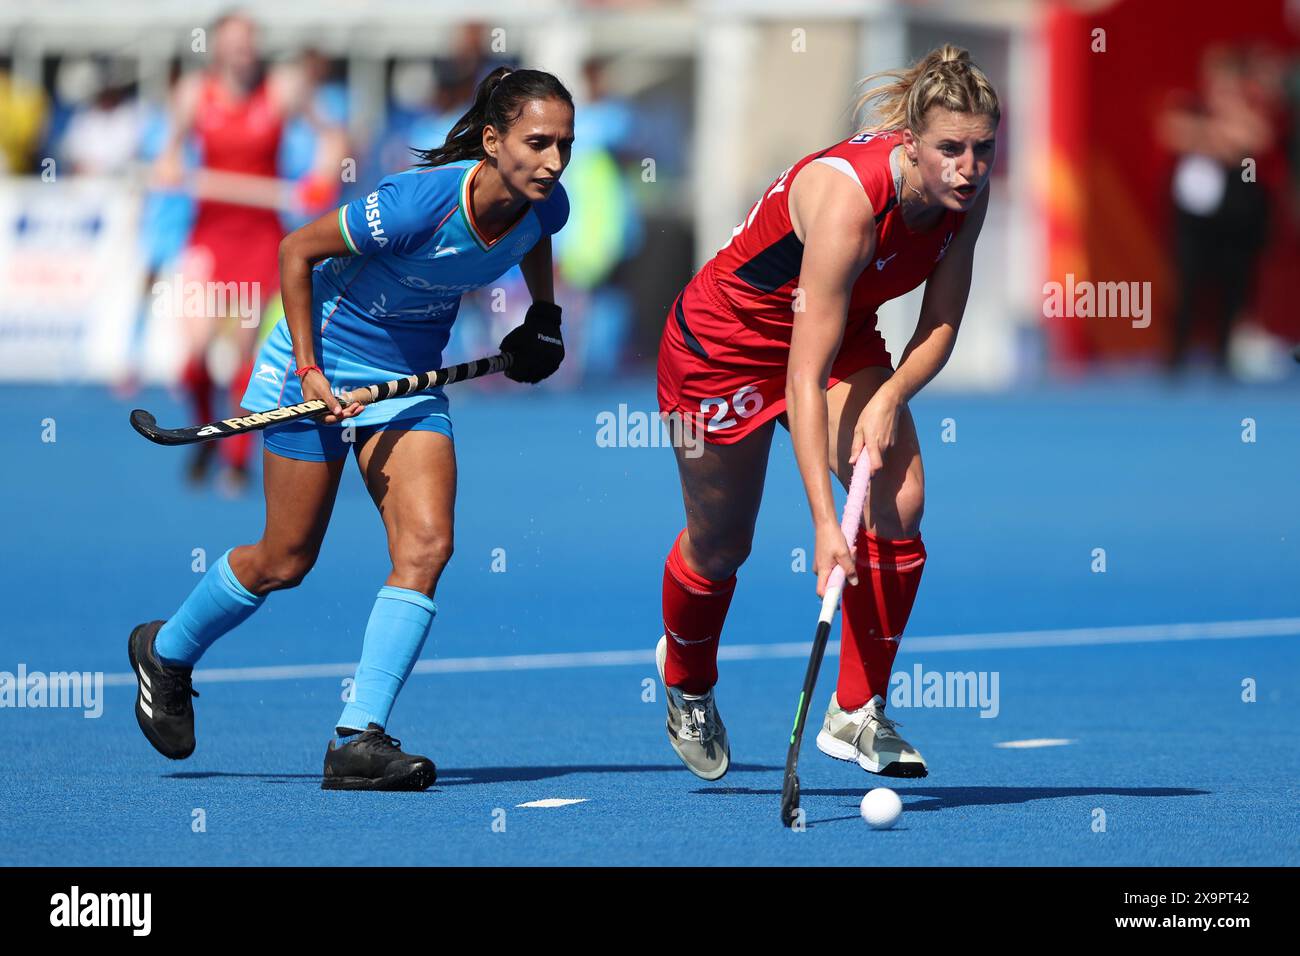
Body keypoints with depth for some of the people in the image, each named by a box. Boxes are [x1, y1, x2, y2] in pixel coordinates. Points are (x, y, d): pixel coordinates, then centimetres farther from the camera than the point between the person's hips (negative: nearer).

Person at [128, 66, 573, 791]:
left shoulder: (544, 206, -13)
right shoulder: (421, 202, -33)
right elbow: (298, 251, -20)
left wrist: (544, 315, 7)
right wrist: (310, 372, -20)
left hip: (411, 381, 5)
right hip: (327, 358, -5)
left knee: (427, 546, -13)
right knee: (286, 562, 4)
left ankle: (359, 740, -11)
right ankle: (167, 651, 32)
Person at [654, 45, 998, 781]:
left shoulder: (966, 194, -18)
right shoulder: (849, 200, -39)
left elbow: (941, 325, -5)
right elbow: (804, 378, -40)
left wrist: (889, 397, -25)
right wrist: (825, 522, -44)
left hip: (843, 338, 6)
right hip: (726, 343, -6)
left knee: (900, 500, -18)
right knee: (720, 546, 11)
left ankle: (858, 713, -6)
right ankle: (686, 682, 45)